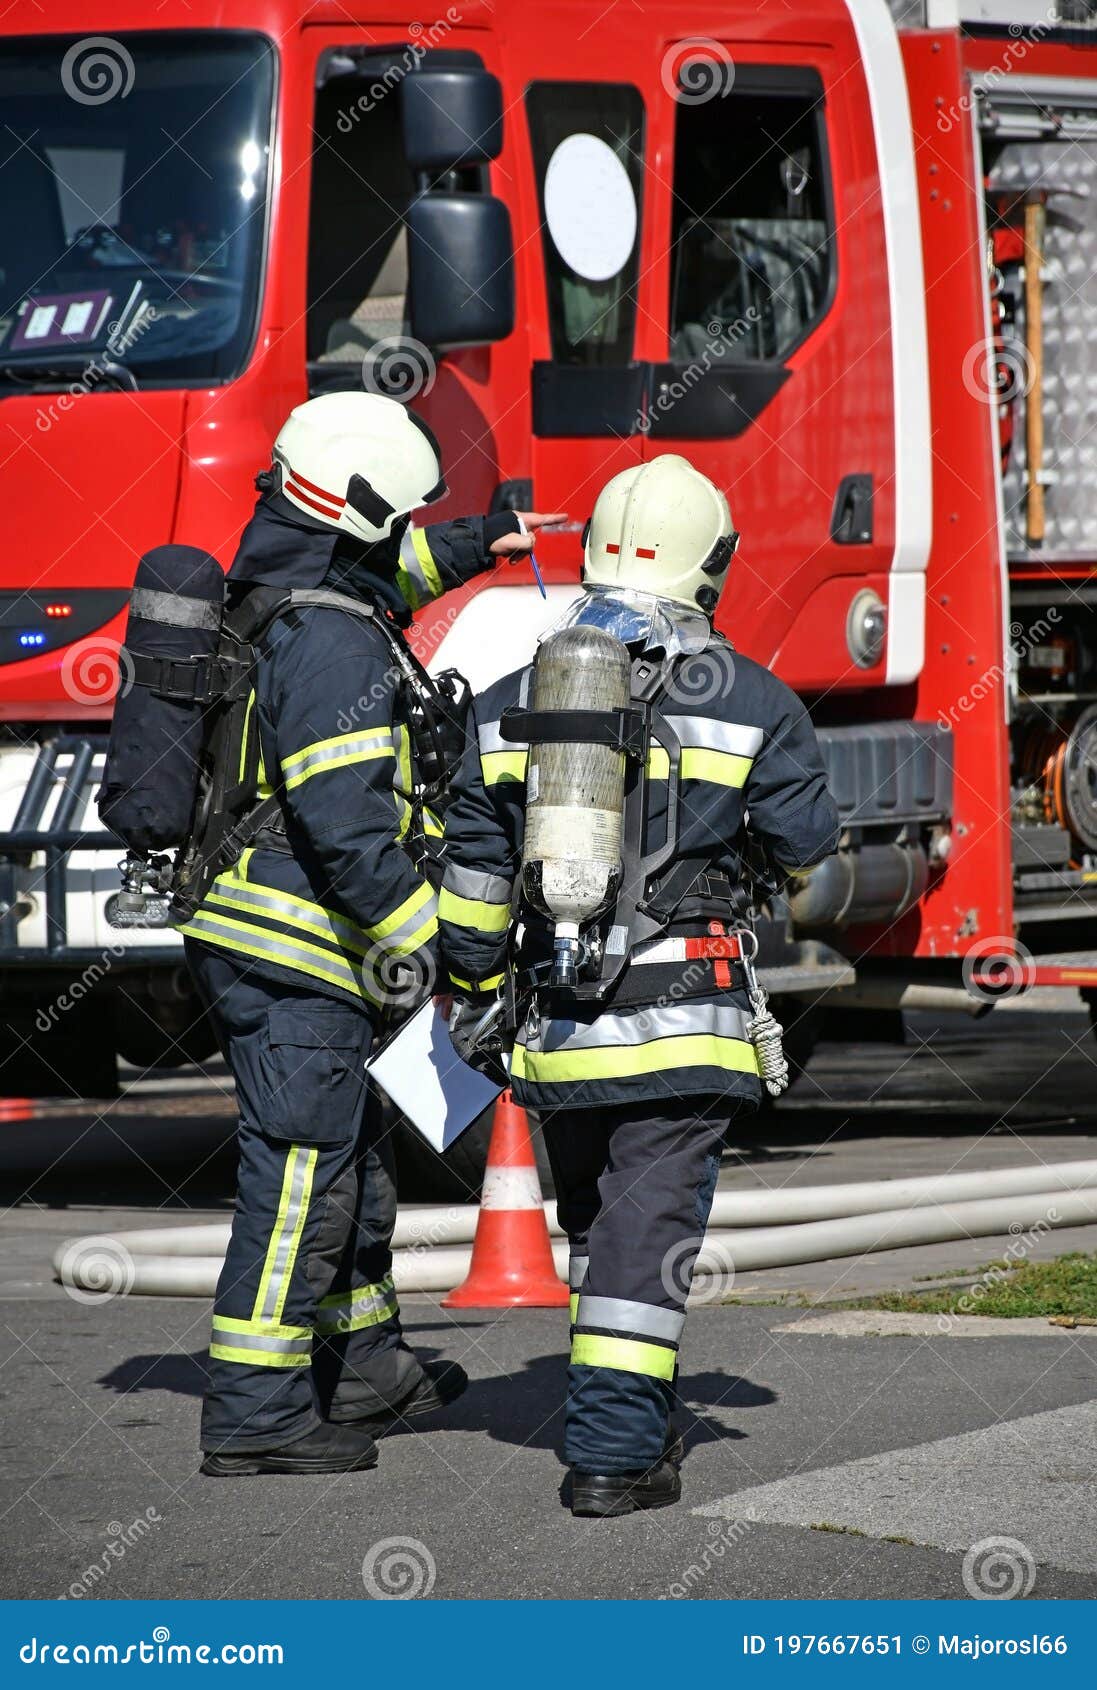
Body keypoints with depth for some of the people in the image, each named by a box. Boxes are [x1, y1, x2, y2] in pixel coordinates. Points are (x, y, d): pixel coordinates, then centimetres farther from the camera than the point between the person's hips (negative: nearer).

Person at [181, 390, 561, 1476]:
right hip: (298, 951, -11)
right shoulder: (335, 646, -20)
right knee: (299, 1180, -7)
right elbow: (345, 820, -25)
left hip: (245, 939, 11)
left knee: (348, 1159, 22)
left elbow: (368, 576, 38)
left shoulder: (272, 594, 12)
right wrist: (426, 940, -21)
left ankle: (363, 1367, 34)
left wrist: (473, 546, 43)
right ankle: (256, 1416, -6)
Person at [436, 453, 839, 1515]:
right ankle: (614, 1449, -10)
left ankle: (626, 1418, 31)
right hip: (682, 1020, -4)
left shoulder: (511, 701, 6)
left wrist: (473, 993, 21)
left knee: (593, 1218, 20)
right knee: (649, 1225, -4)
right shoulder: (749, 701, -4)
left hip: (555, 1023, 4)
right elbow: (807, 846, 5)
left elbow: (475, 878, 8)